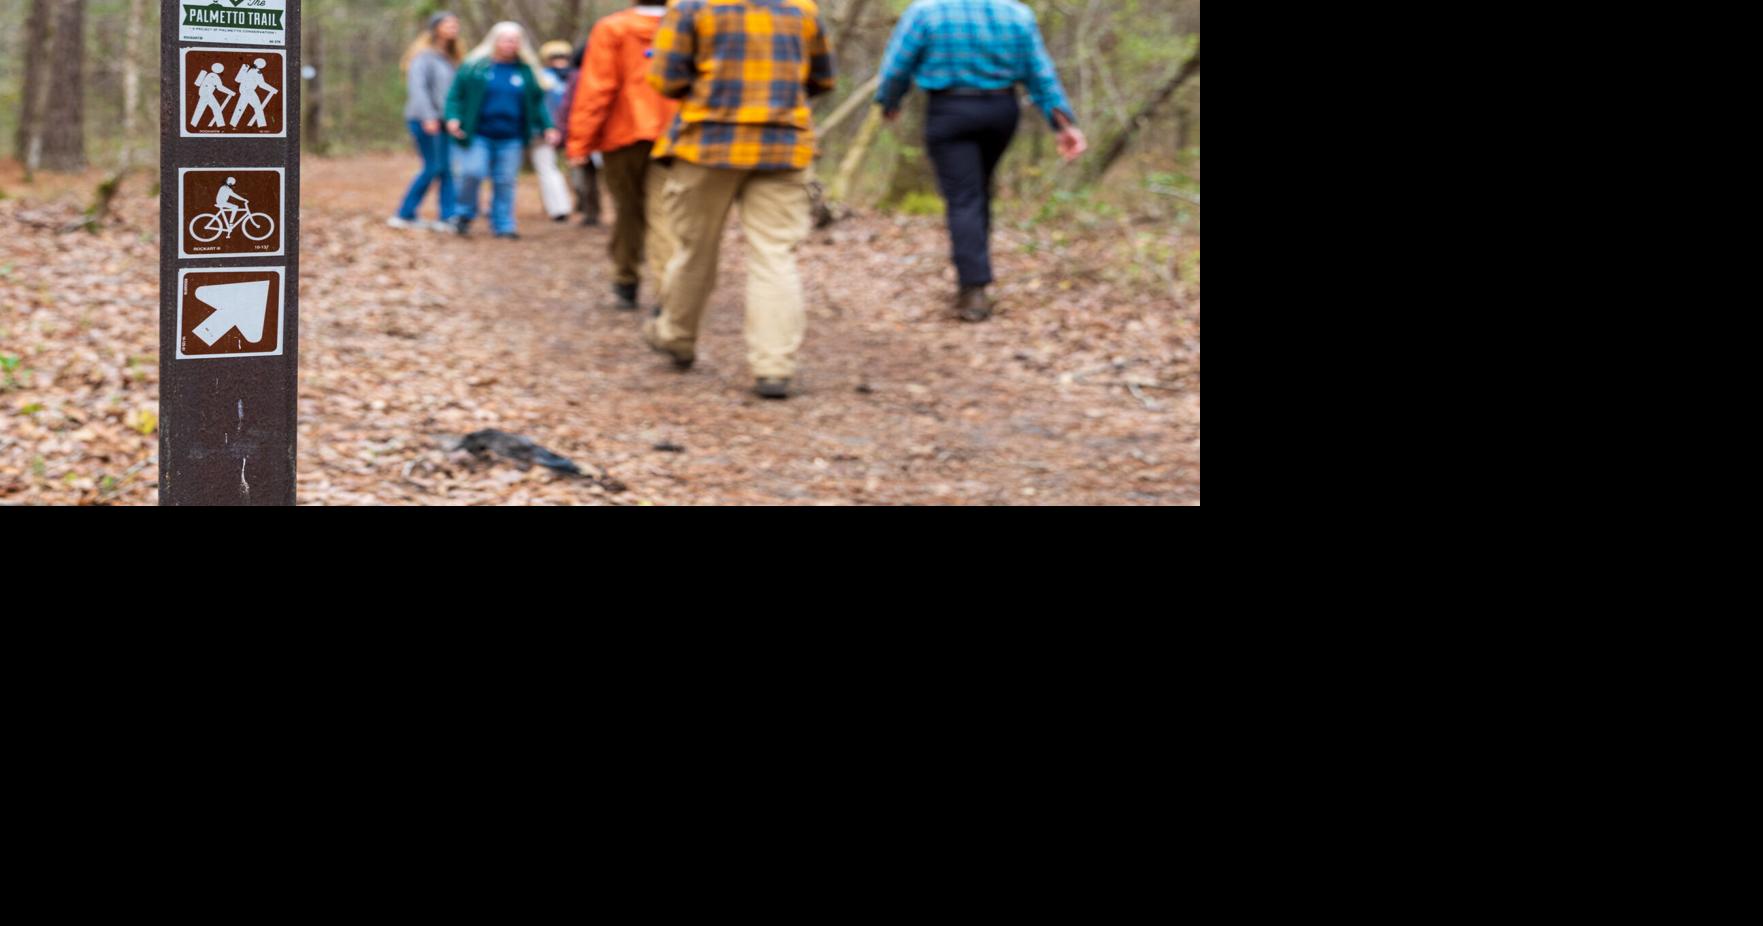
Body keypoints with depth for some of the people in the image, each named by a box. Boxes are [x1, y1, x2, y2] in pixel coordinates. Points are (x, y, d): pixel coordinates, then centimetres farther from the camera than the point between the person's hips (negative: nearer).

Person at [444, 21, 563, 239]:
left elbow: (537, 104, 13)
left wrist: (547, 128, 3)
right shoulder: (475, 66, 1)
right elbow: (456, 95, 2)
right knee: (472, 173, -14)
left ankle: (503, 225, 10)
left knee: (505, 182, 3)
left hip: (510, 139, 2)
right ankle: (465, 214, 10)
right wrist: (453, 118, -13)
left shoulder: (527, 71, 8)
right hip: (478, 136, -2)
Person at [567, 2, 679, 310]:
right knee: (662, 213, -2)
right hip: (672, 136, 1)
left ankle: (626, 283, 26)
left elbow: (596, 91, -8)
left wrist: (580, 143, -5)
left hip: (624, 134, -1)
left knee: (628, 210, 15)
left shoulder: (610, 30, -5)